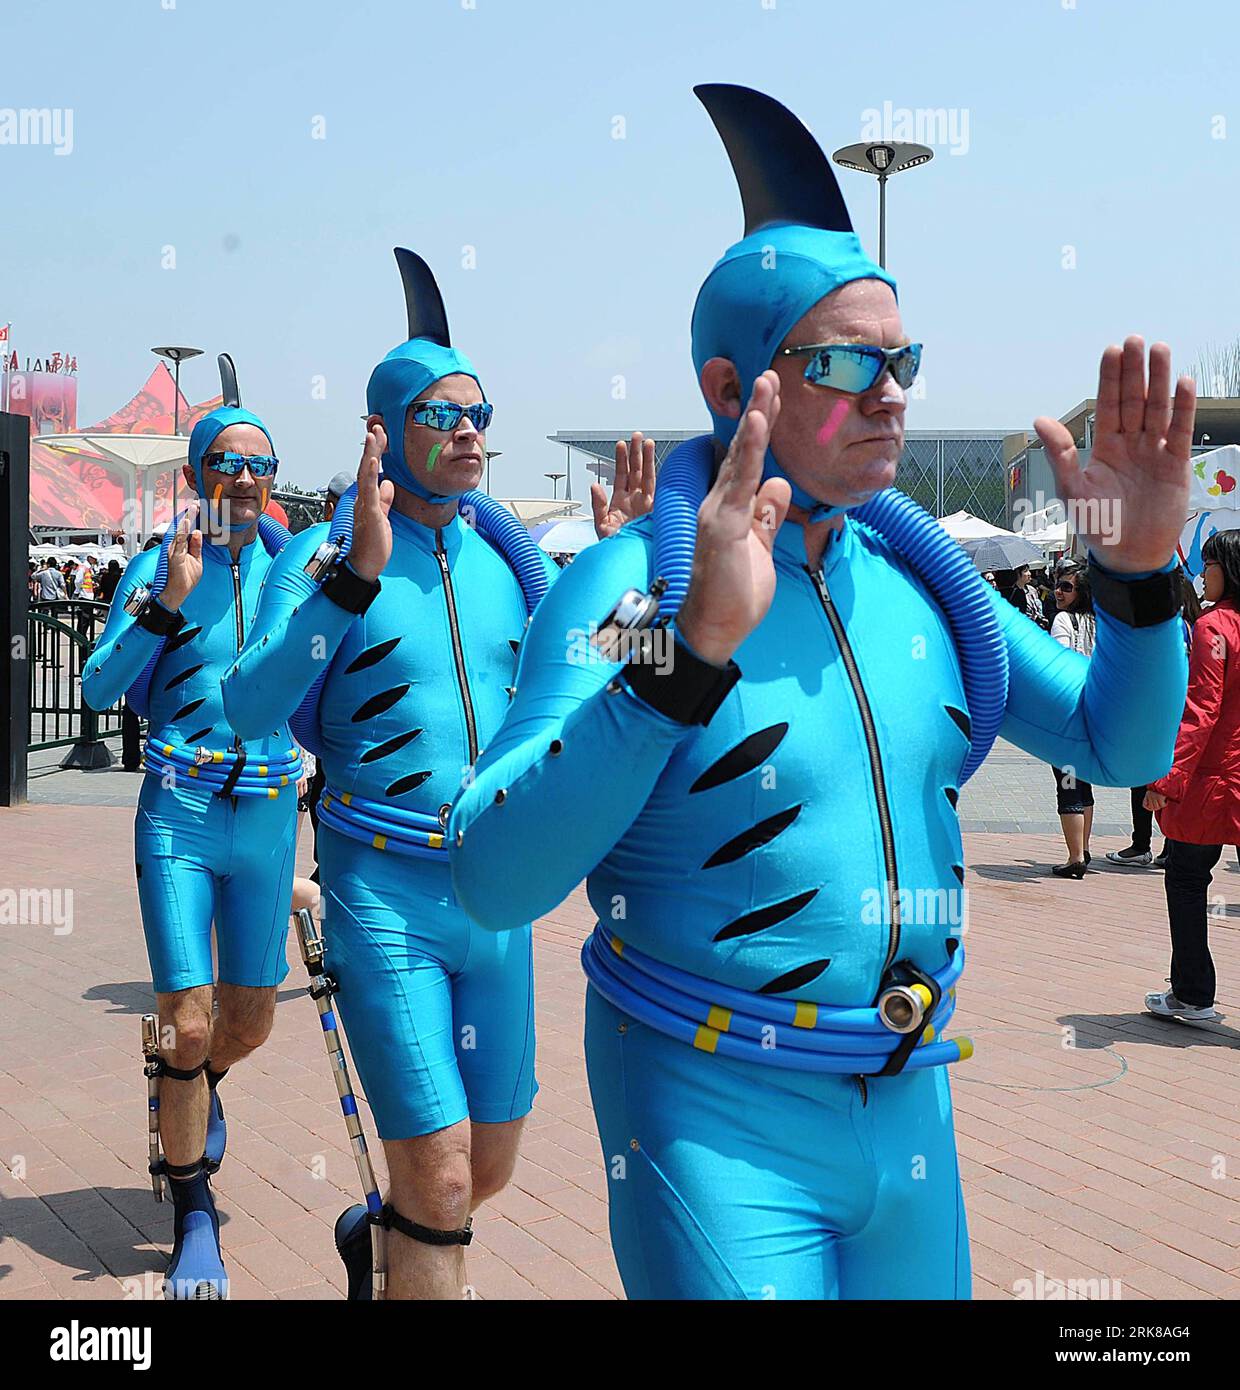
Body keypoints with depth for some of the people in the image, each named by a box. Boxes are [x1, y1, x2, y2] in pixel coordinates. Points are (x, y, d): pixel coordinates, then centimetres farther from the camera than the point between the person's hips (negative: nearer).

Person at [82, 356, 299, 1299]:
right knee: (189, 1026, -7)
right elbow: (99, 689, -12)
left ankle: (196, 1090, 49)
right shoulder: (158, 567, -3)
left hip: (267, 818, 3)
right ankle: (194, 1216, 14)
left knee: (251, 1023, 12)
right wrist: (169, 599, -23)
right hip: (178, 818, -3)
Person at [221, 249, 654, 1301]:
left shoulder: (504, 560, 7)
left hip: (496, 896, 6)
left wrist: (613, 549, 7)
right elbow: (248, 708, -22)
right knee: (439, 1178, -10)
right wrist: (358, 575, -30)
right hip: (382, 895, -5)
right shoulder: (322, 558, -8)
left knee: (490, 1168, 16)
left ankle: (373, 1233, 47)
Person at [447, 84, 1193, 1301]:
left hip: (908, 1105, 6)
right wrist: (697, 645, -38)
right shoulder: (628, 584, -16)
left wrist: (1138, 560, -9)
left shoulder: (920, 579, 2)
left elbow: (1122, 744, 9)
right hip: (714, 1121, -6)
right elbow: (493, 881, -27)